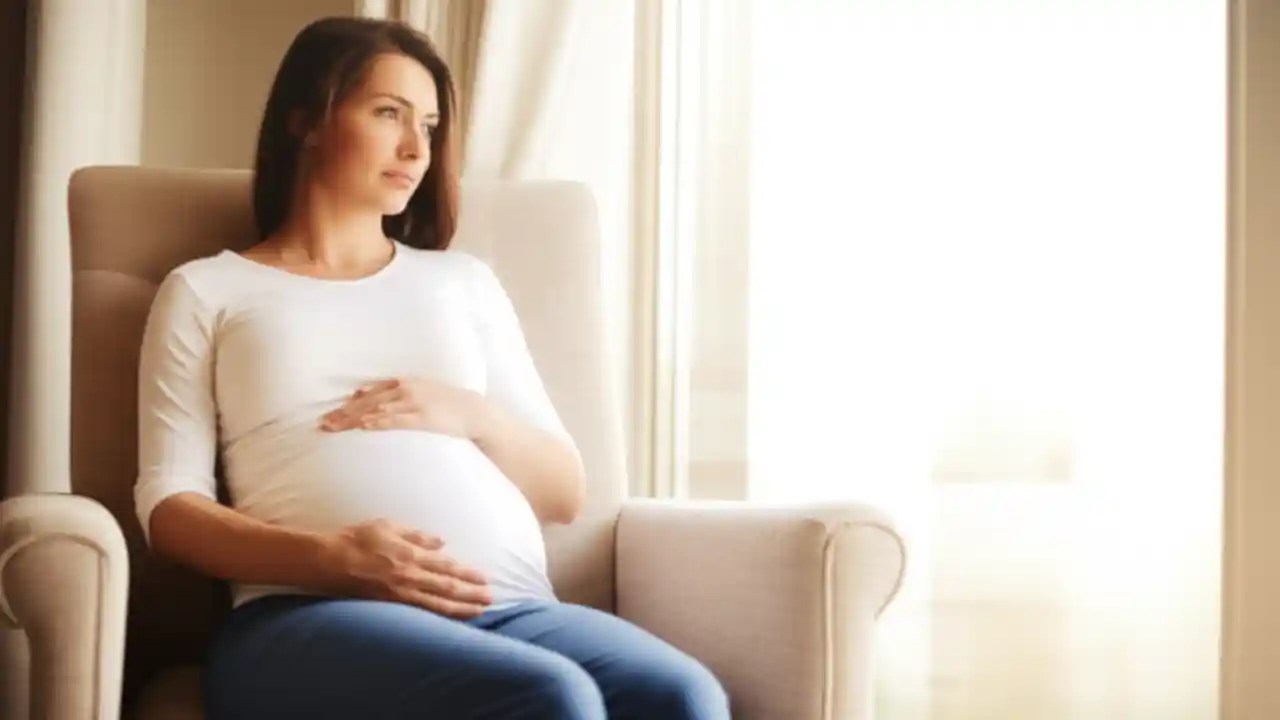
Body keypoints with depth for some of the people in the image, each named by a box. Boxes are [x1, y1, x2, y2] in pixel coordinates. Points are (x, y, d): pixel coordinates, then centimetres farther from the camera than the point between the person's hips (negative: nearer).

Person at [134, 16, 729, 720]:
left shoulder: (464, 280, 27)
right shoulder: (205, 291, 17)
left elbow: (565, 492, 23)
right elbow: (169, 506, 5)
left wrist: (473, 416, 2)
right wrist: (333, 559, -14)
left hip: (508, 606, 4)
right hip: (313, 615, -3)